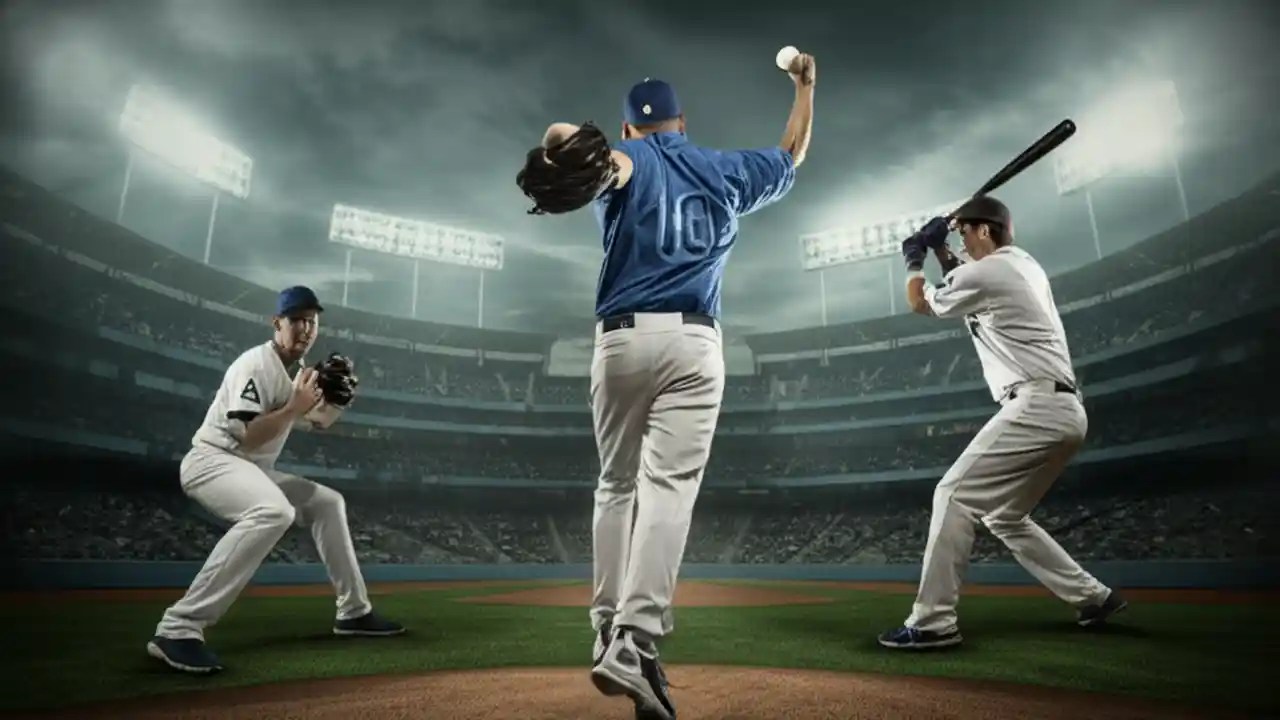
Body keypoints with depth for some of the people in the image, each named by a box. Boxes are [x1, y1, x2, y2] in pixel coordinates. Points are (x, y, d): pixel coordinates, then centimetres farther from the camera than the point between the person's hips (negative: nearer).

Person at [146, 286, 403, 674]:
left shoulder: (300, 369, 11)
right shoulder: (255, 364, -16)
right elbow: (247, 437, -25)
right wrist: (294, 407, -22)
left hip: (253, 469, 10)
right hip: (210, 460, -10)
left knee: (326, 502, 10)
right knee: (274, 511, -37)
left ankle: (354, 611, 14)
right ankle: (178, 629, -35)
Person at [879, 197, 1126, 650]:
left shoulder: (984, 272, -7)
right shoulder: (1024, 265, 20)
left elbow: (919, 304, 9)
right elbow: (966, 287, 38)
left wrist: (914, 260, 25)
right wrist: (941, 253, 30)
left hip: (1037, 406, -10)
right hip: (1065, 411, 10)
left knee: (954, 495, -13)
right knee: (1005, 517, 18)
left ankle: (933, 621, -15)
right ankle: (1093, 598, 23)